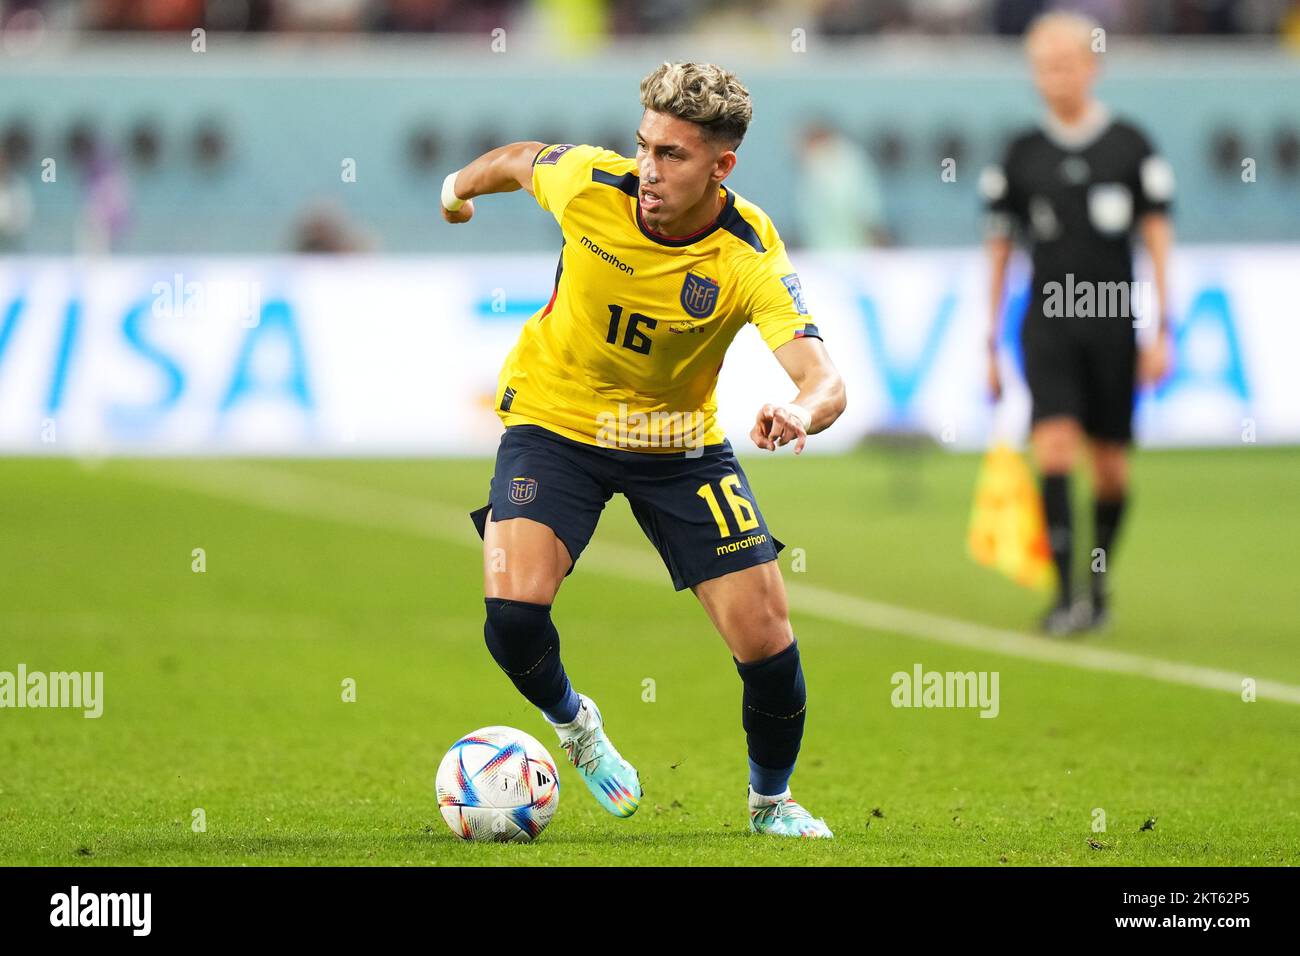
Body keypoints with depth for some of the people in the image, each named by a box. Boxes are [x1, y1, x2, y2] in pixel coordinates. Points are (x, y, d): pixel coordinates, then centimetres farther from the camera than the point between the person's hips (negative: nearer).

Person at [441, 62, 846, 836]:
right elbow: (520, 159, 3)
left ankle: (771, 800, 25)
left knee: (767, 640, -6)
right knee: (514, 611, -23)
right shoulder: (589, 183, -22)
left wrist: (801, 411, -60)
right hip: (555, 421, 0)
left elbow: (825, 381, -36)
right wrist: (460, 187, 24)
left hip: (680, 439, 0)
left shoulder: (752, 259, -25)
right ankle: (572, 723, 13)